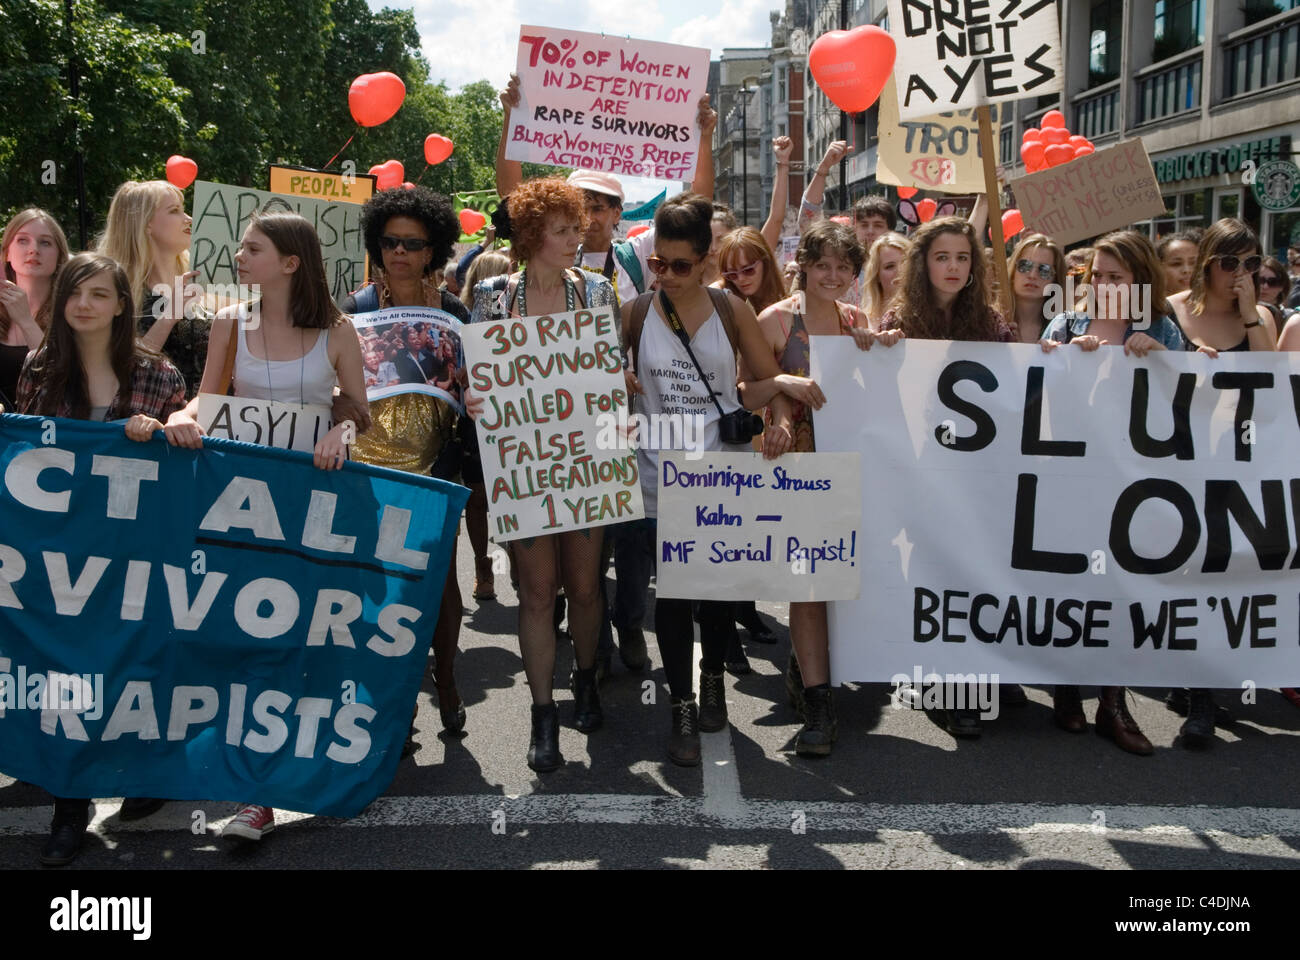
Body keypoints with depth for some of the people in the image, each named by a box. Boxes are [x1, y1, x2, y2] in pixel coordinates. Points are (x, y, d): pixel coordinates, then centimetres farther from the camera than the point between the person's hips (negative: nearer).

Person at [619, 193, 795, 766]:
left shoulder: (731, 310, 2)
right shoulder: (635, 314, 2)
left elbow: (770, 378, 6)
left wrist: (781, 420, -13)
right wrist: (618, 381, -13)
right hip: (663, 467, -1)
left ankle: (713, 680, 35)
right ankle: (682, 708, 10)